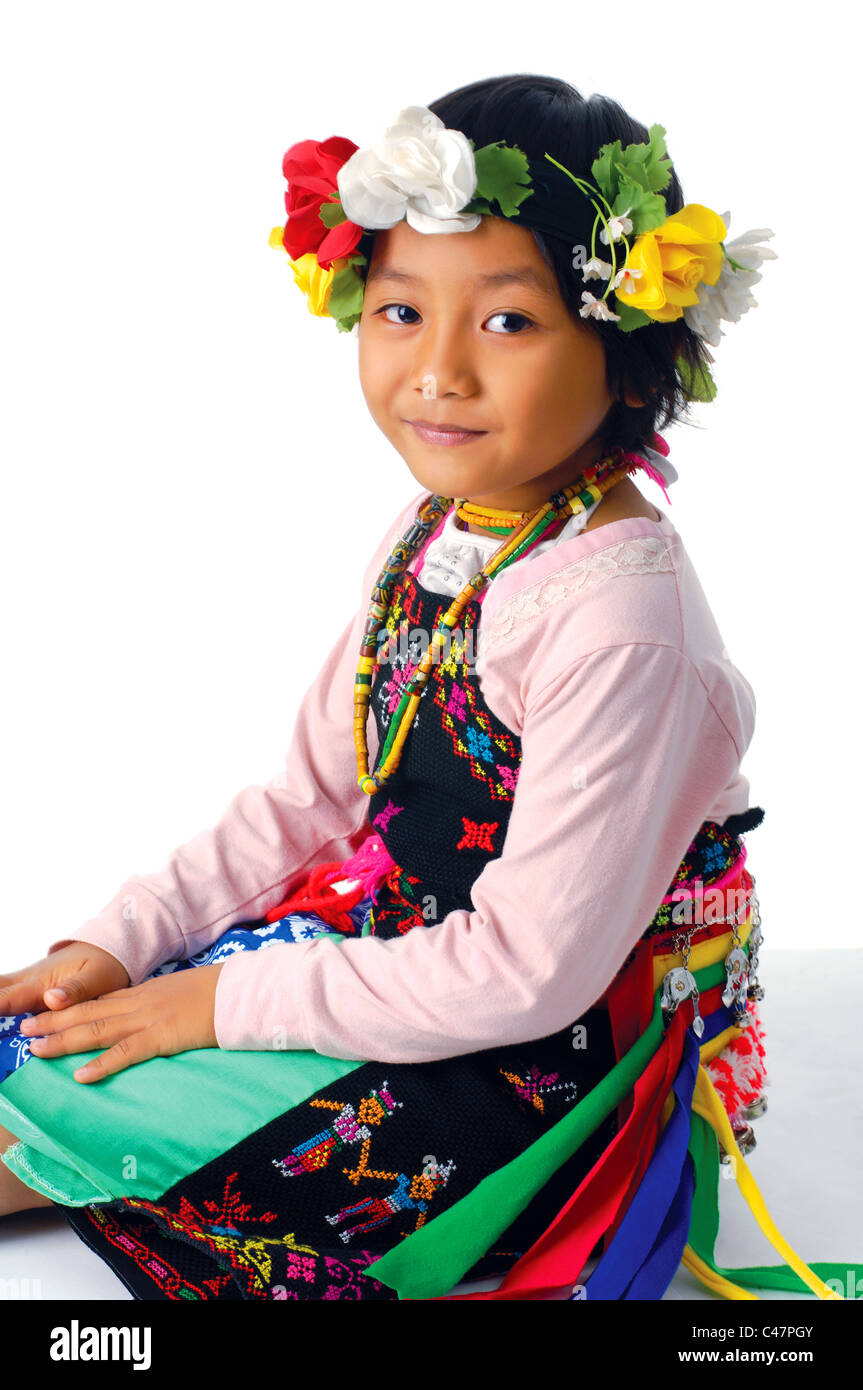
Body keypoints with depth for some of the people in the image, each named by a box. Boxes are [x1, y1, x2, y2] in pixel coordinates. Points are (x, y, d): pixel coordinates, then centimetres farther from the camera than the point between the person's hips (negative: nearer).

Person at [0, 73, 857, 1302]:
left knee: (111, 1118, -11)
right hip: (387, 944, 8)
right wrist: (118, 943, -1)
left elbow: (527, 972, -26)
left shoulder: (620, 620, -29)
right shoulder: (433, 532, -1)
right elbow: (309, 799, 7)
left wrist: (232, 1001, -20)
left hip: (535, 1060, -8)